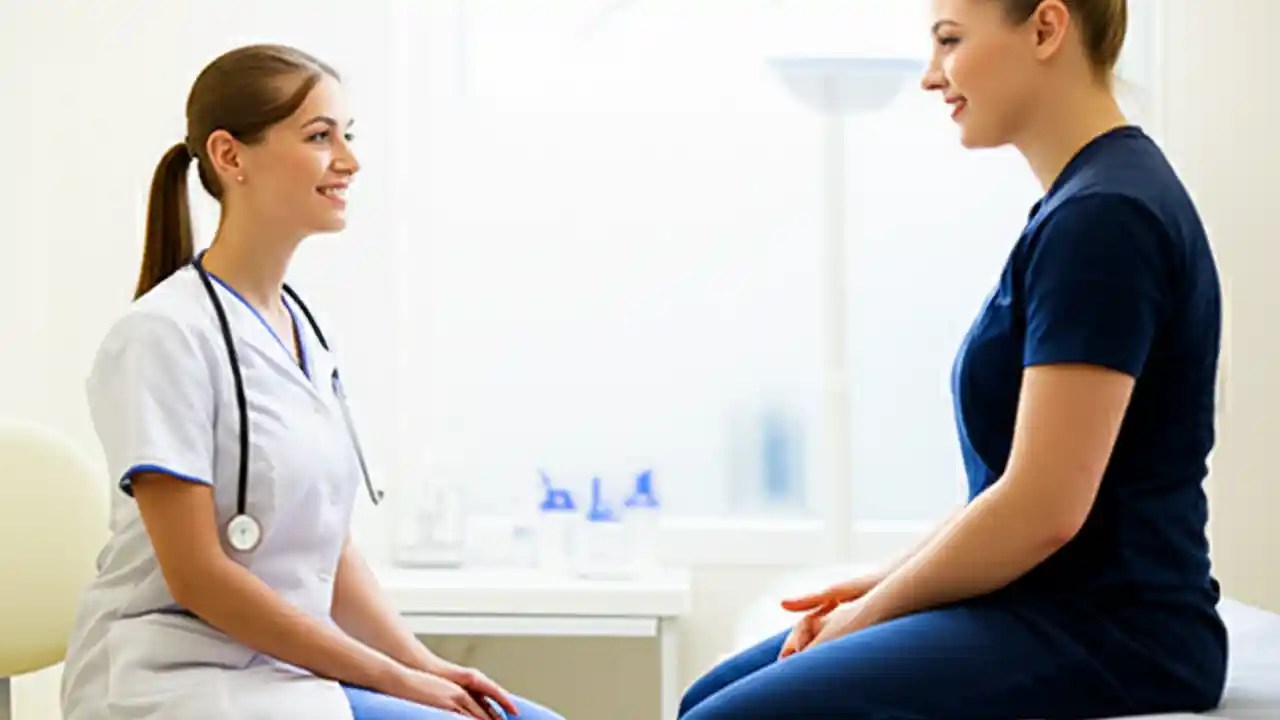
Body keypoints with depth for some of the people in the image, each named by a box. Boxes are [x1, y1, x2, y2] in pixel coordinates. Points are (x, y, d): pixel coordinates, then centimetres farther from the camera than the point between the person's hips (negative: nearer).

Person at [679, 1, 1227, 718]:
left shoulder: (1103, 216, -19)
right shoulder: (1089, 197, 13)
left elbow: (1043, 507, -22)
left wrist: (874, 610, -8)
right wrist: (888, 581, 9)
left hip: (1105, 632, -10)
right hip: (1051, 608, 10)